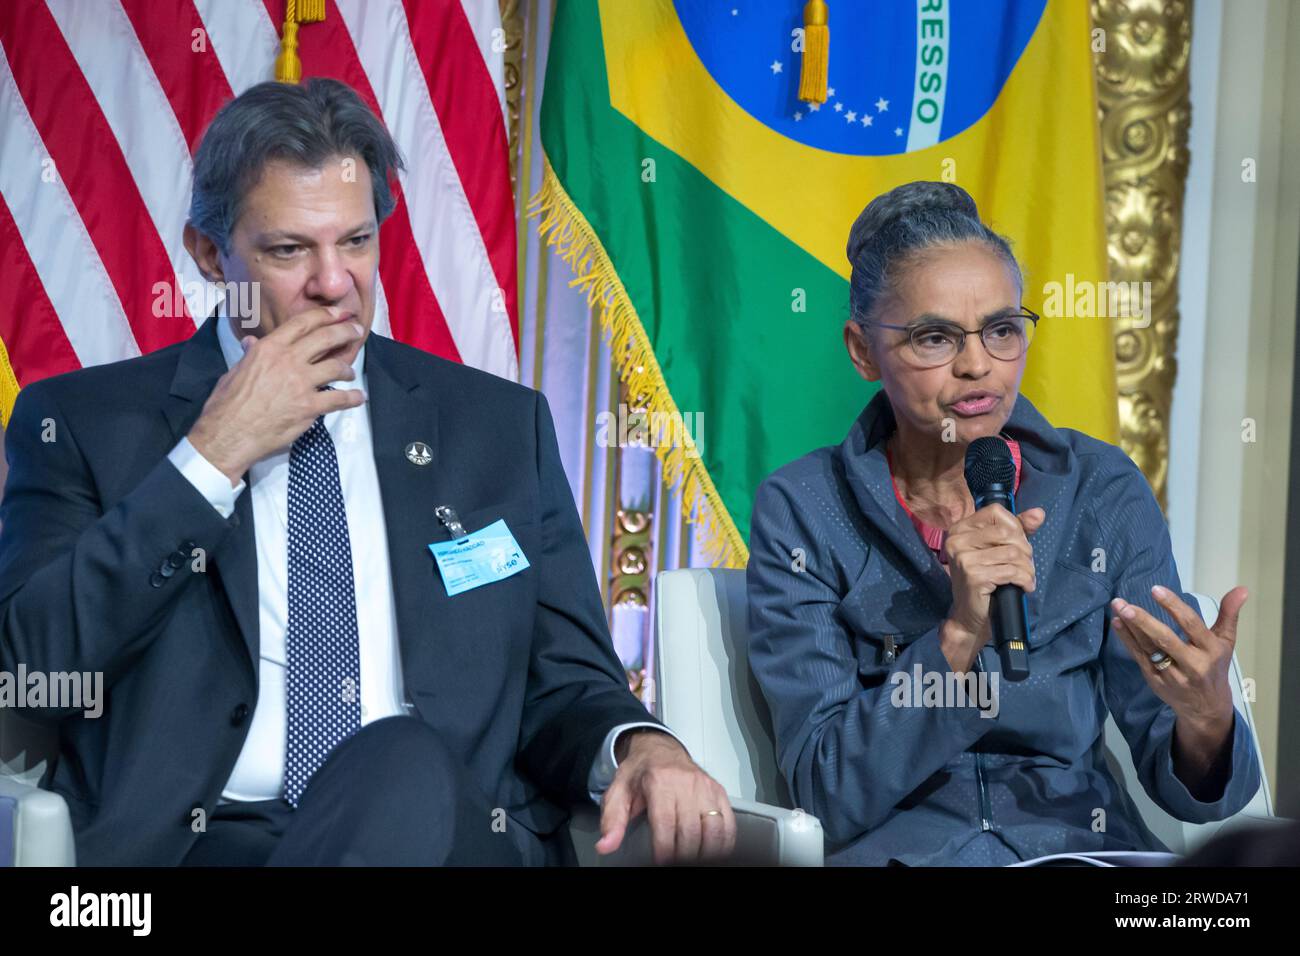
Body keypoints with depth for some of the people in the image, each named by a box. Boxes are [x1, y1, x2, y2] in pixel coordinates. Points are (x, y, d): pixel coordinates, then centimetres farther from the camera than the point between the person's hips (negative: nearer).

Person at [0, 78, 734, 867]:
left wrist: (642, 746, -9)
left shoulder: (499, 425, 15)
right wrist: (213, 457, -6)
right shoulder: (82, 420, 10)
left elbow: (565, 682, 15)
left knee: (405, 764, -32)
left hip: (456, 830, 2)